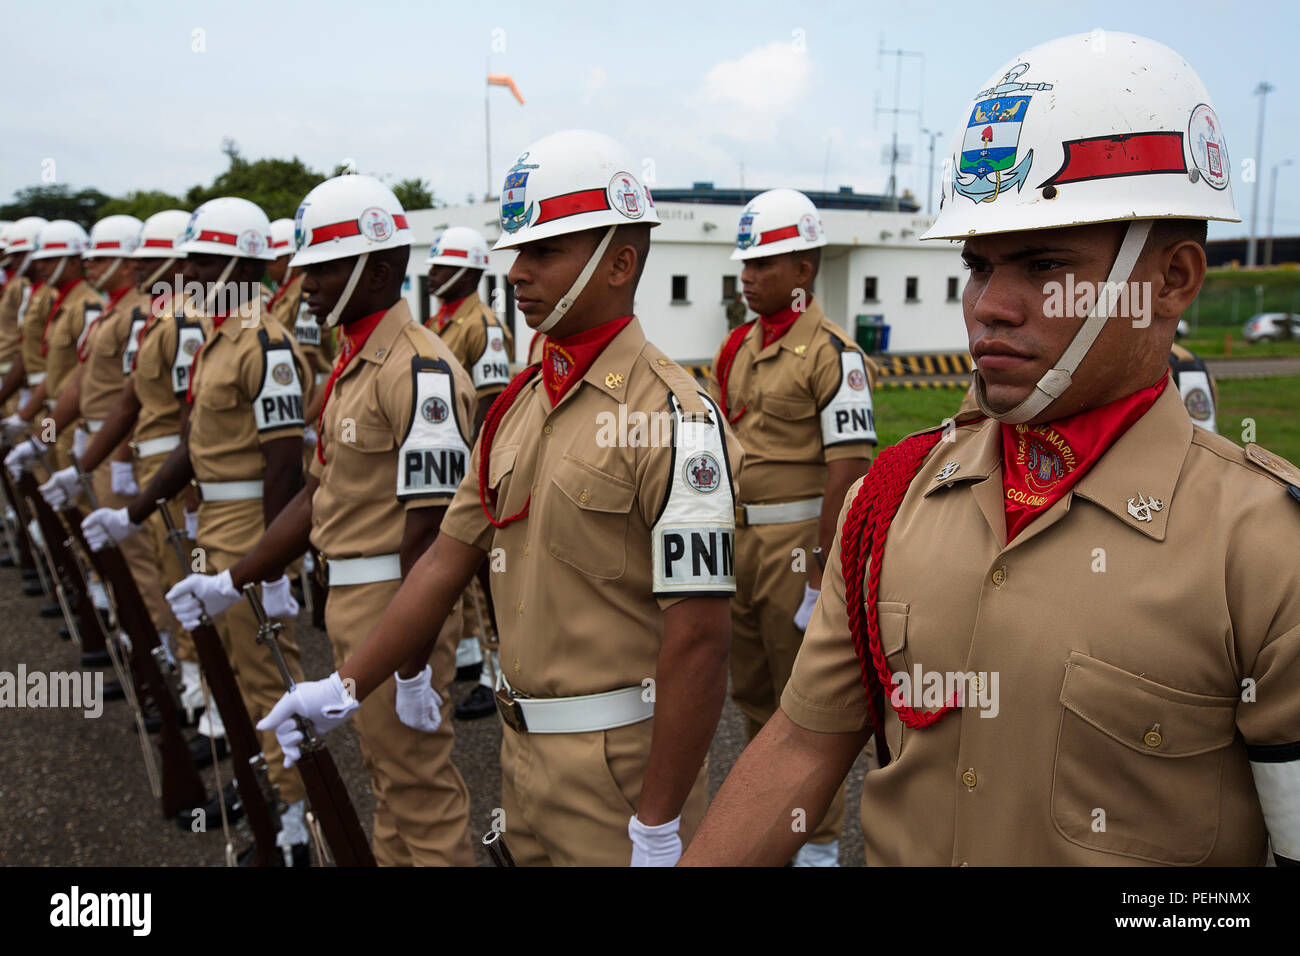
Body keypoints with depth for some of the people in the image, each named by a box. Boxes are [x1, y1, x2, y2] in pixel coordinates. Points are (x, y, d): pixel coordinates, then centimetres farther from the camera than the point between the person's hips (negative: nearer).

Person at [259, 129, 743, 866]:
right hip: (526, 749, 7)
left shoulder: (671, 417, -20)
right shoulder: (519, 405, 6)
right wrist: (345, 688, 9)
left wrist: (659, 824, -19)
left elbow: (698, 638, -22)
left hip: (621, 759, -7)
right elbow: (450, 561, 10)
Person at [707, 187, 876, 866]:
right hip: (740, 537, 8)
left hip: (797, 542, -8)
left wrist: (821, 573, -21)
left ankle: (818, 841, 23)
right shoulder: (740, 345, 10)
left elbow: (847, 472, -19)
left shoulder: (833, 353, -14)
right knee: (752, 692, 20)